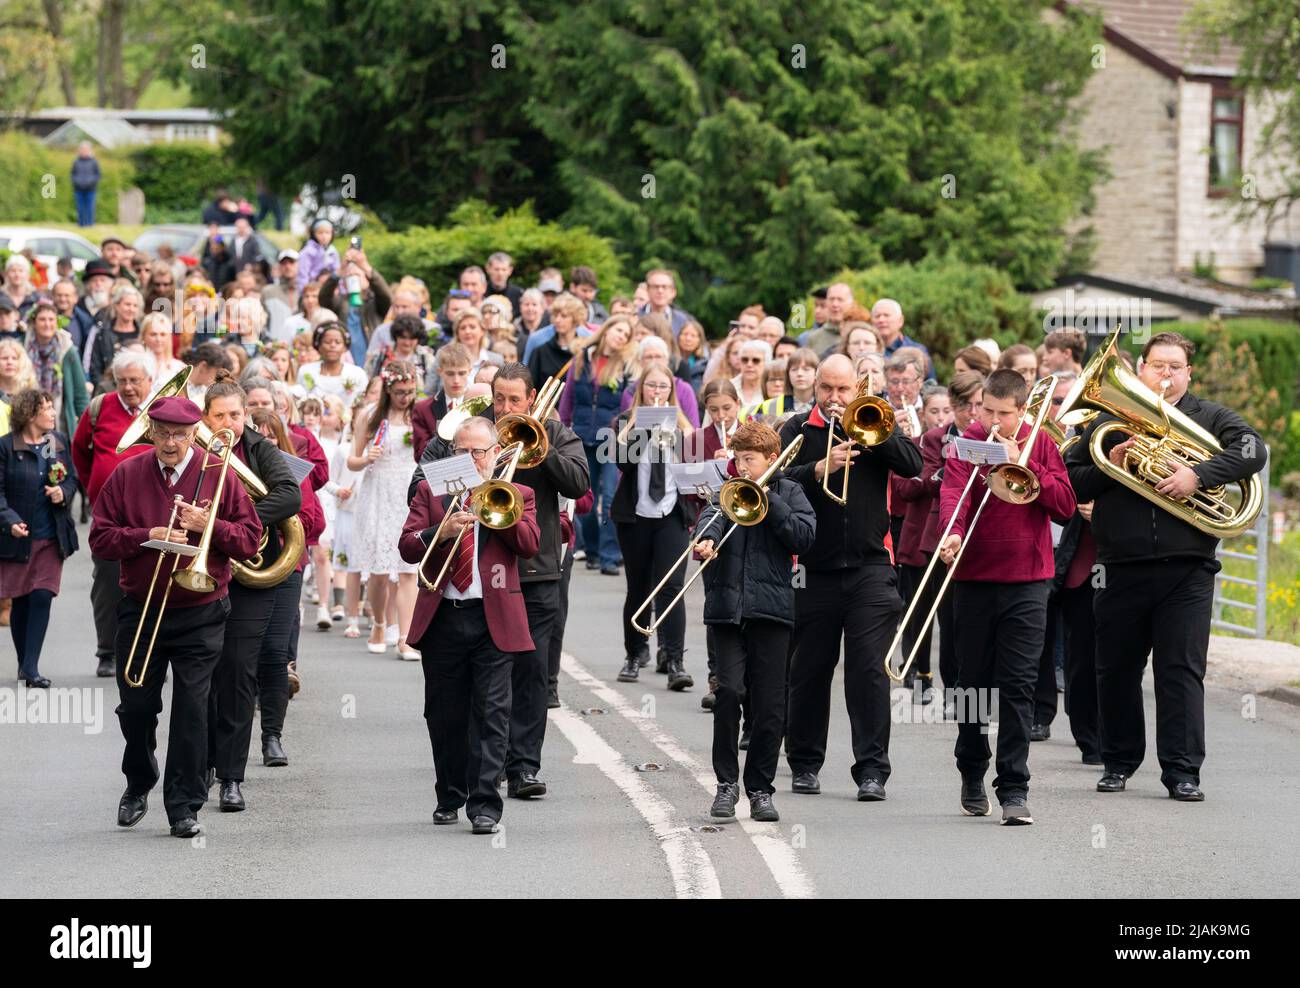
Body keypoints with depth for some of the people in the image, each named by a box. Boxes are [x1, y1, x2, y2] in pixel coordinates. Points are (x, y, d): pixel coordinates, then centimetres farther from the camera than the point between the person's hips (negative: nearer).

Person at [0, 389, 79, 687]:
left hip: (51, 536, 3)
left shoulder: (59, 441, 5)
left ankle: (31, 667, -4)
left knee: (42, 597, -6)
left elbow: (72, 478, 14)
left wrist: (64, 493, -9)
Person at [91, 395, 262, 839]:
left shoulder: (218, 475, 0)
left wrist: (209, 526, -16)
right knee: (135, 706, 7)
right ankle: (138, 785, 33)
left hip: (200, 614, -2)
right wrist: (147, 537, -14)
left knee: (191, 709, -6)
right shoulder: (127, 475, 3)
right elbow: (100, 537, 1)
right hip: (140, 611, 2)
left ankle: (184, 806, 0)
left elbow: (251, 537, 0)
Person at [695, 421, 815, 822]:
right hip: (727, 605, 0)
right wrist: (706, 539, -30)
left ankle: (760, 788, 11)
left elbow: (804, 536, -4)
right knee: (728, 690, -12)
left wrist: (768, 500, -9)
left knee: (769, 705, 1)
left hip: (771, 608, 0)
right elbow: (712, 517, -8)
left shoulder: (788, 492, 10)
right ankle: (726, 781, 0)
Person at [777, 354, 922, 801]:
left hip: (869, 567, 0)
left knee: (870, 671, -7)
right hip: (814, 570, 0)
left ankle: (872, 769, -6)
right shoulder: (798, 430, 5)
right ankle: (805, 764, 21)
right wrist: (819, 470, -26)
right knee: (810, 671, 8)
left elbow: (912, 465, -6)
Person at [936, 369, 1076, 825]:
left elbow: (1065, 505, -4)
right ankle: (972, 774, 29)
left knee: (1018, 685, -7)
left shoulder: (1040, 444, 5)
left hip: (1026, 581, -1)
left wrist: (1022, 463, -14)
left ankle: (1014, 788, -6)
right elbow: (953, 493, -15)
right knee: (973, 681, 10)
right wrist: (951, 532, -35)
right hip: (974, 578, 1)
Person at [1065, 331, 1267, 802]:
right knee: (1116, 670, 8)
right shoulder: (1111, 420, 11)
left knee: (1182, 670, -6)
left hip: (1187, 568, -2)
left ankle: (1182, 770, -4)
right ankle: (1119, 762, 22)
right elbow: (1070, 482, 9)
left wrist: (1199, 474, -21)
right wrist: (1107, 468, -10)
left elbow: (1253, 450, -10)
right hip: (1121, 567, 2)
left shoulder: (1211, 418, 8)